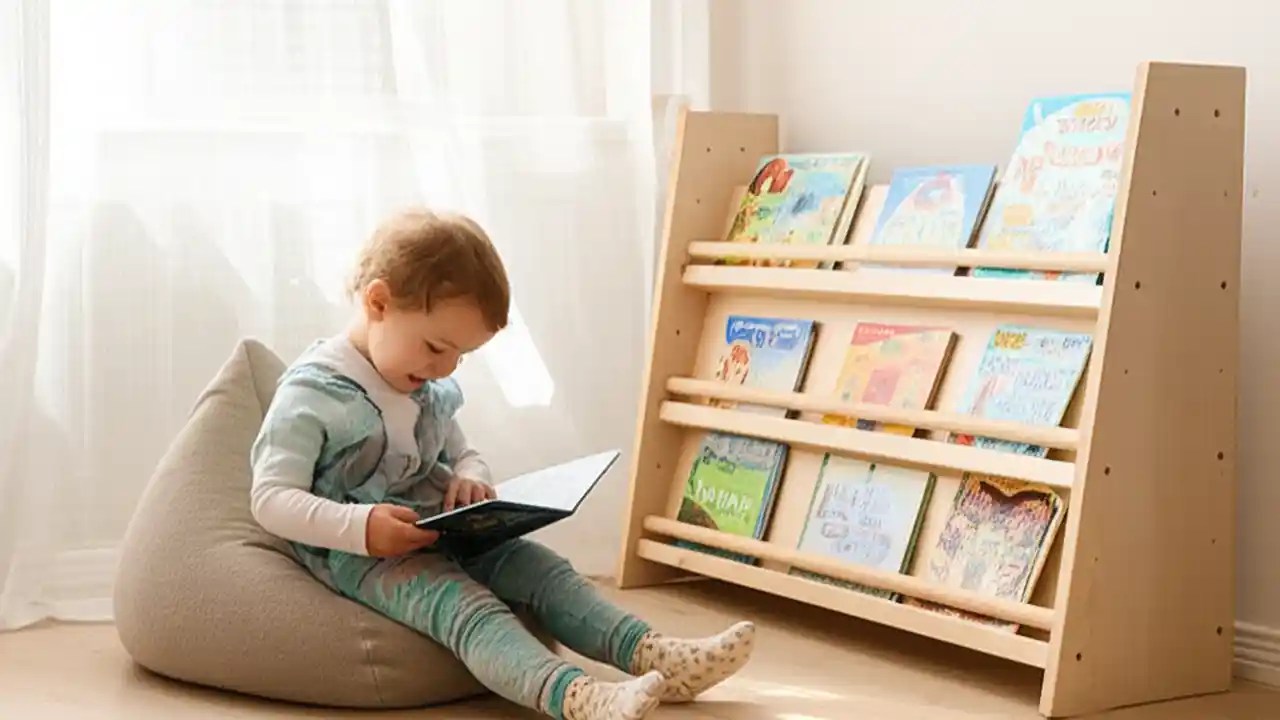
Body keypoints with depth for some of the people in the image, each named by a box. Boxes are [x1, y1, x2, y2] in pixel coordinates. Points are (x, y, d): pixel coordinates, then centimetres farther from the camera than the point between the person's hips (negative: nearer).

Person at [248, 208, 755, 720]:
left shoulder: (431, 390, 11)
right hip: (361, 555, -9)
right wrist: (359, 526, -33)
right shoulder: (312, 394, -15)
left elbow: (464, 456, 23)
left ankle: (657, 658, -21)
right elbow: (271, 500, -18)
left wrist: (471, 480, -3)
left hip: (441, 536, 9)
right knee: (467, 605, -32)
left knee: (543, 569, -9)